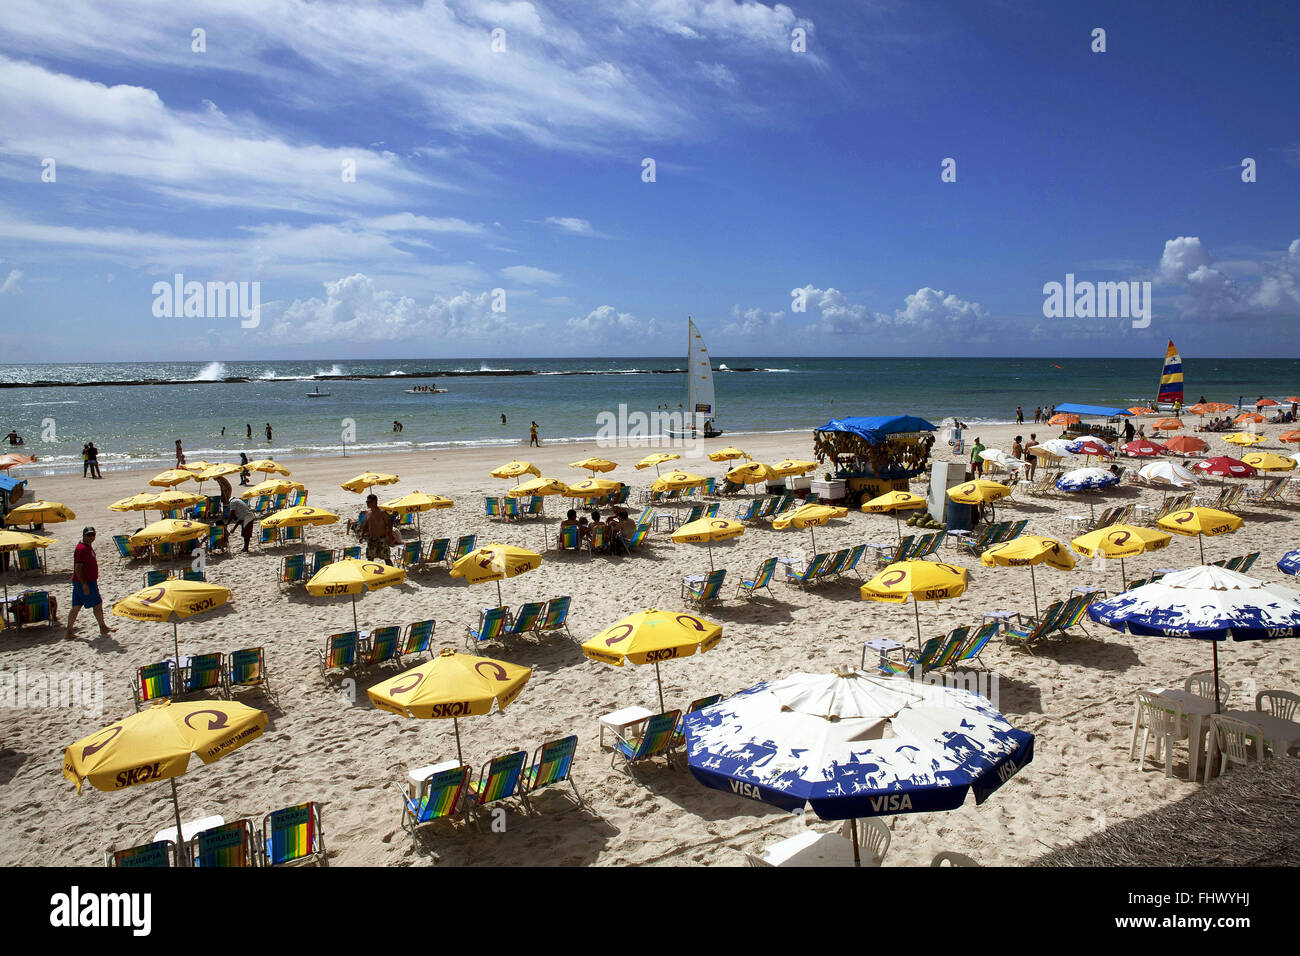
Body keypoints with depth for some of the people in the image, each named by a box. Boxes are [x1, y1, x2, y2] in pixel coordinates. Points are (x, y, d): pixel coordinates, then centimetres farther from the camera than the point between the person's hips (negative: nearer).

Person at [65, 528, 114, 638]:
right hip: (85, 583, -10)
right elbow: (77, 569, -22)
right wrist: (84, 584, -24)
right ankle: (103, 628, 12)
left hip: (90, 581, 10)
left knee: (76, 607, 10)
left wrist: (95, 582, 27)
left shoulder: (89, 547, 14)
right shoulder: (82, 549, -17)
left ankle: (69, 631, 13)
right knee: (98, 604, 0)